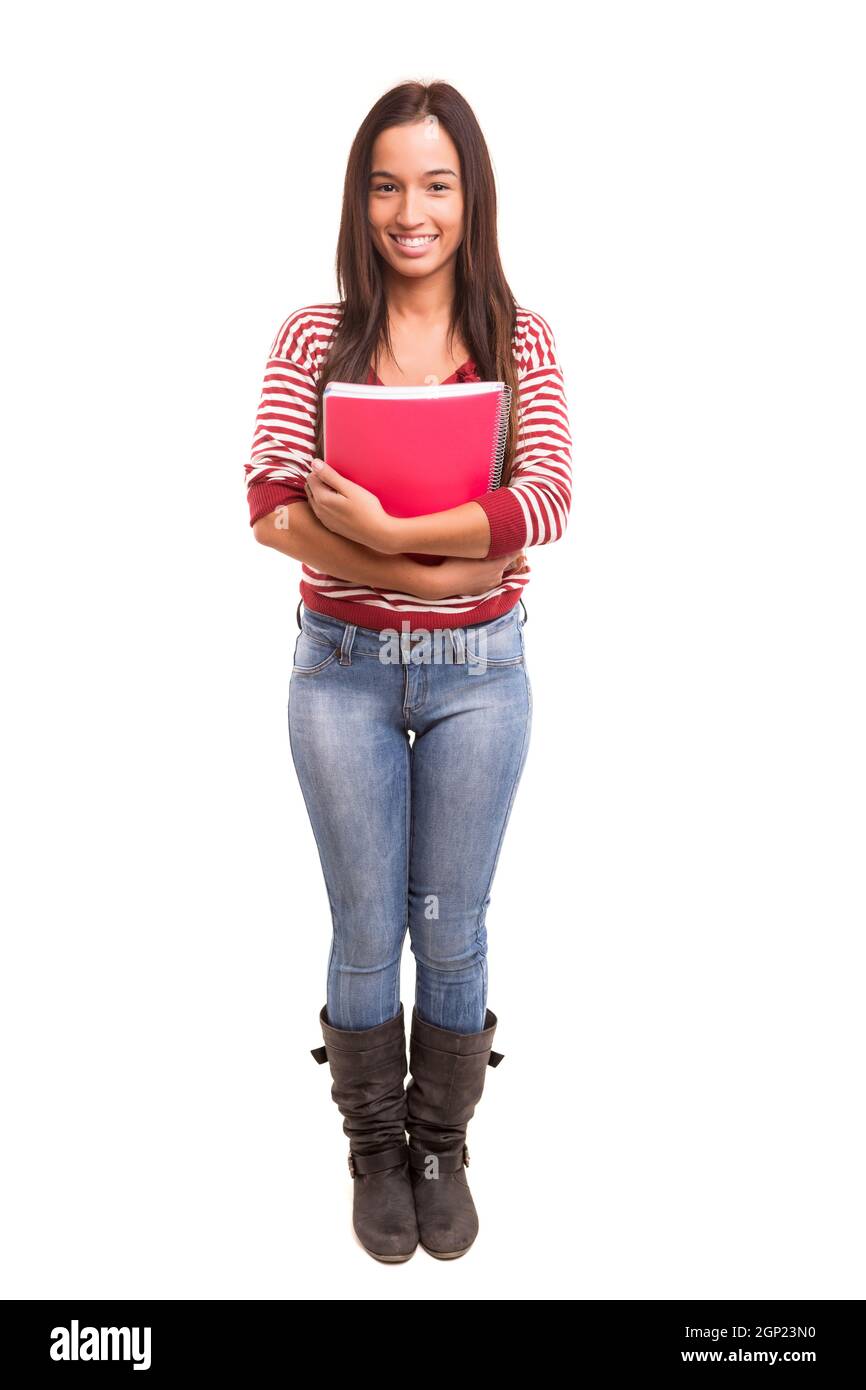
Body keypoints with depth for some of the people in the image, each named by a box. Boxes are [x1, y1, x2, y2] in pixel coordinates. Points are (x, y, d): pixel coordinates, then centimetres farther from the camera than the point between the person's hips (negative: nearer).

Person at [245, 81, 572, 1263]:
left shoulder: (521, 339, -1)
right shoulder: (313, 337, -2)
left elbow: (549, 501, -15)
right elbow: (271, 506, -13)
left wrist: (381, 531, -24)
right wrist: (434, 571, -22)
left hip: (478, 672, 0)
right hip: (343, 668, 0)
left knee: (453, 930, 12)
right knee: (366, 932, 11)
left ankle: (442, 1148, 36)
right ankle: (376, 1151, 35)